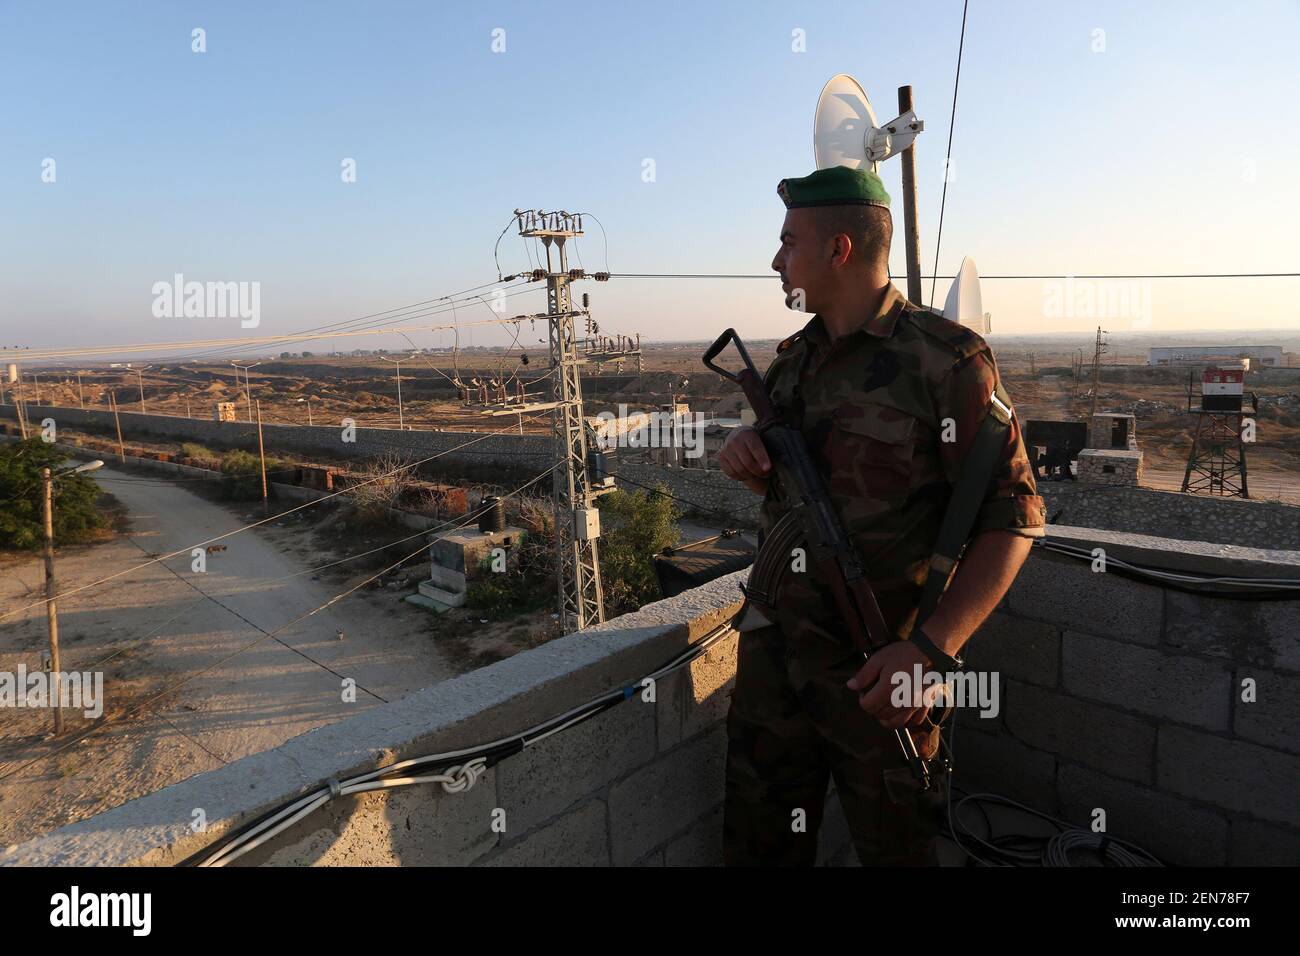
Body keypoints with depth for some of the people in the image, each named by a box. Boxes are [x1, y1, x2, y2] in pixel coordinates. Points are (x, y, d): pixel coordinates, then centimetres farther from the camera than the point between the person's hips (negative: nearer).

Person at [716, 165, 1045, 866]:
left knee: (894, 848, 17)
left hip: (877, 676, -5)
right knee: (758, 842, 19)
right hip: (773, 649, 6)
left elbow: (1012, 518, -14)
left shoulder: (945, 359, -14)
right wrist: (745, 452, -5)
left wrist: (931, 649, -24)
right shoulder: (793, 358, 8)